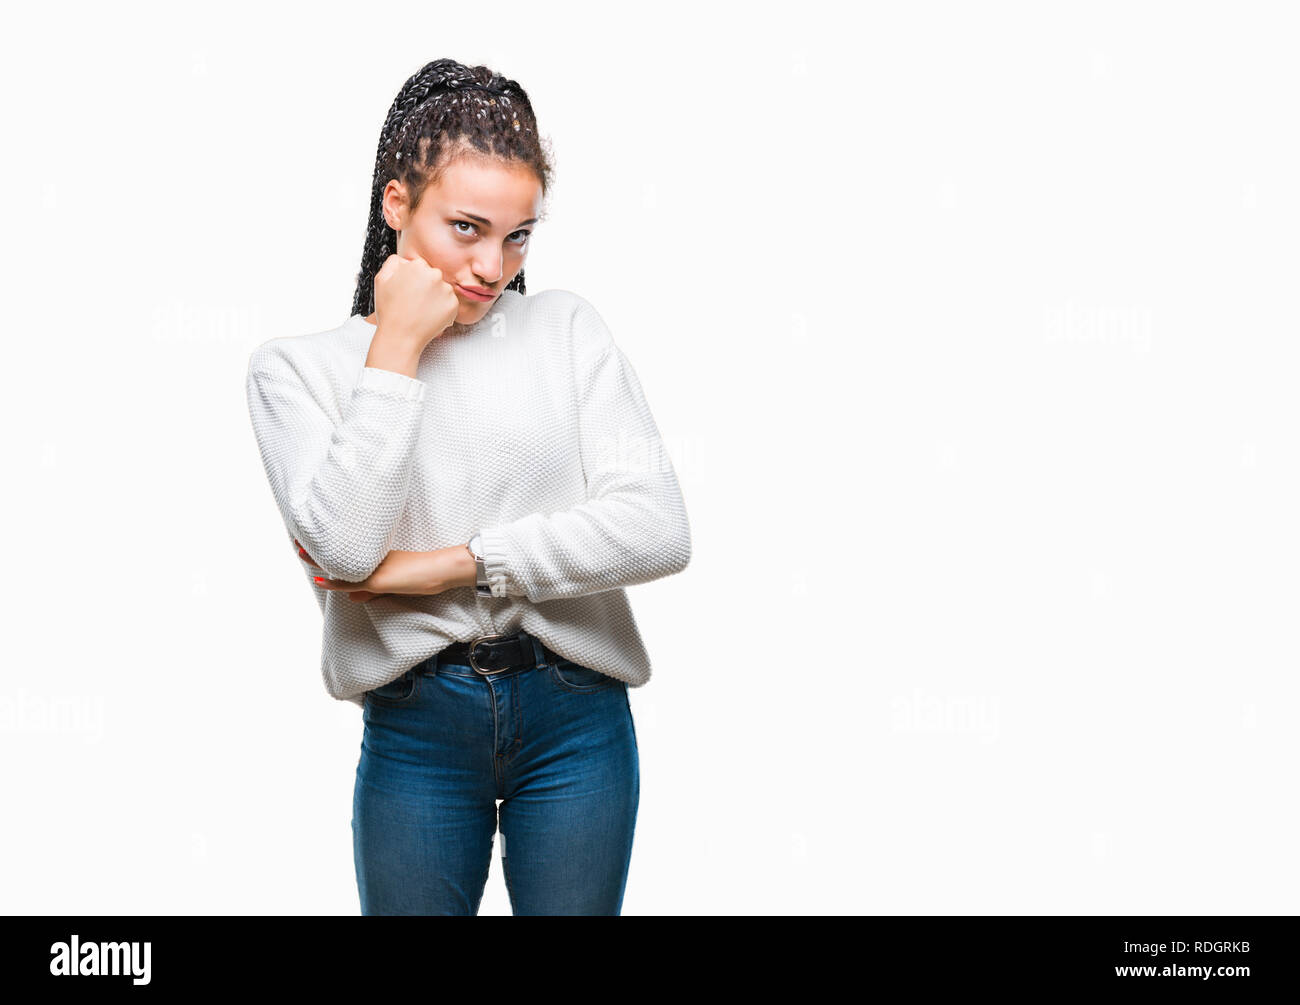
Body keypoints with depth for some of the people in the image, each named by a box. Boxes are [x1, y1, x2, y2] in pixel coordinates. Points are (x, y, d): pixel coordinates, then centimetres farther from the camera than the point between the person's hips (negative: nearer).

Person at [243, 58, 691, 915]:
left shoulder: (566, 329, 1)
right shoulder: (297, 366, 0)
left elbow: (660, 531, -10)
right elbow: (344, 549, -16)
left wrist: (447, 567, -11)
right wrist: (396, 349, -13)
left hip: (576, 716, 1)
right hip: (415, 729, -1)